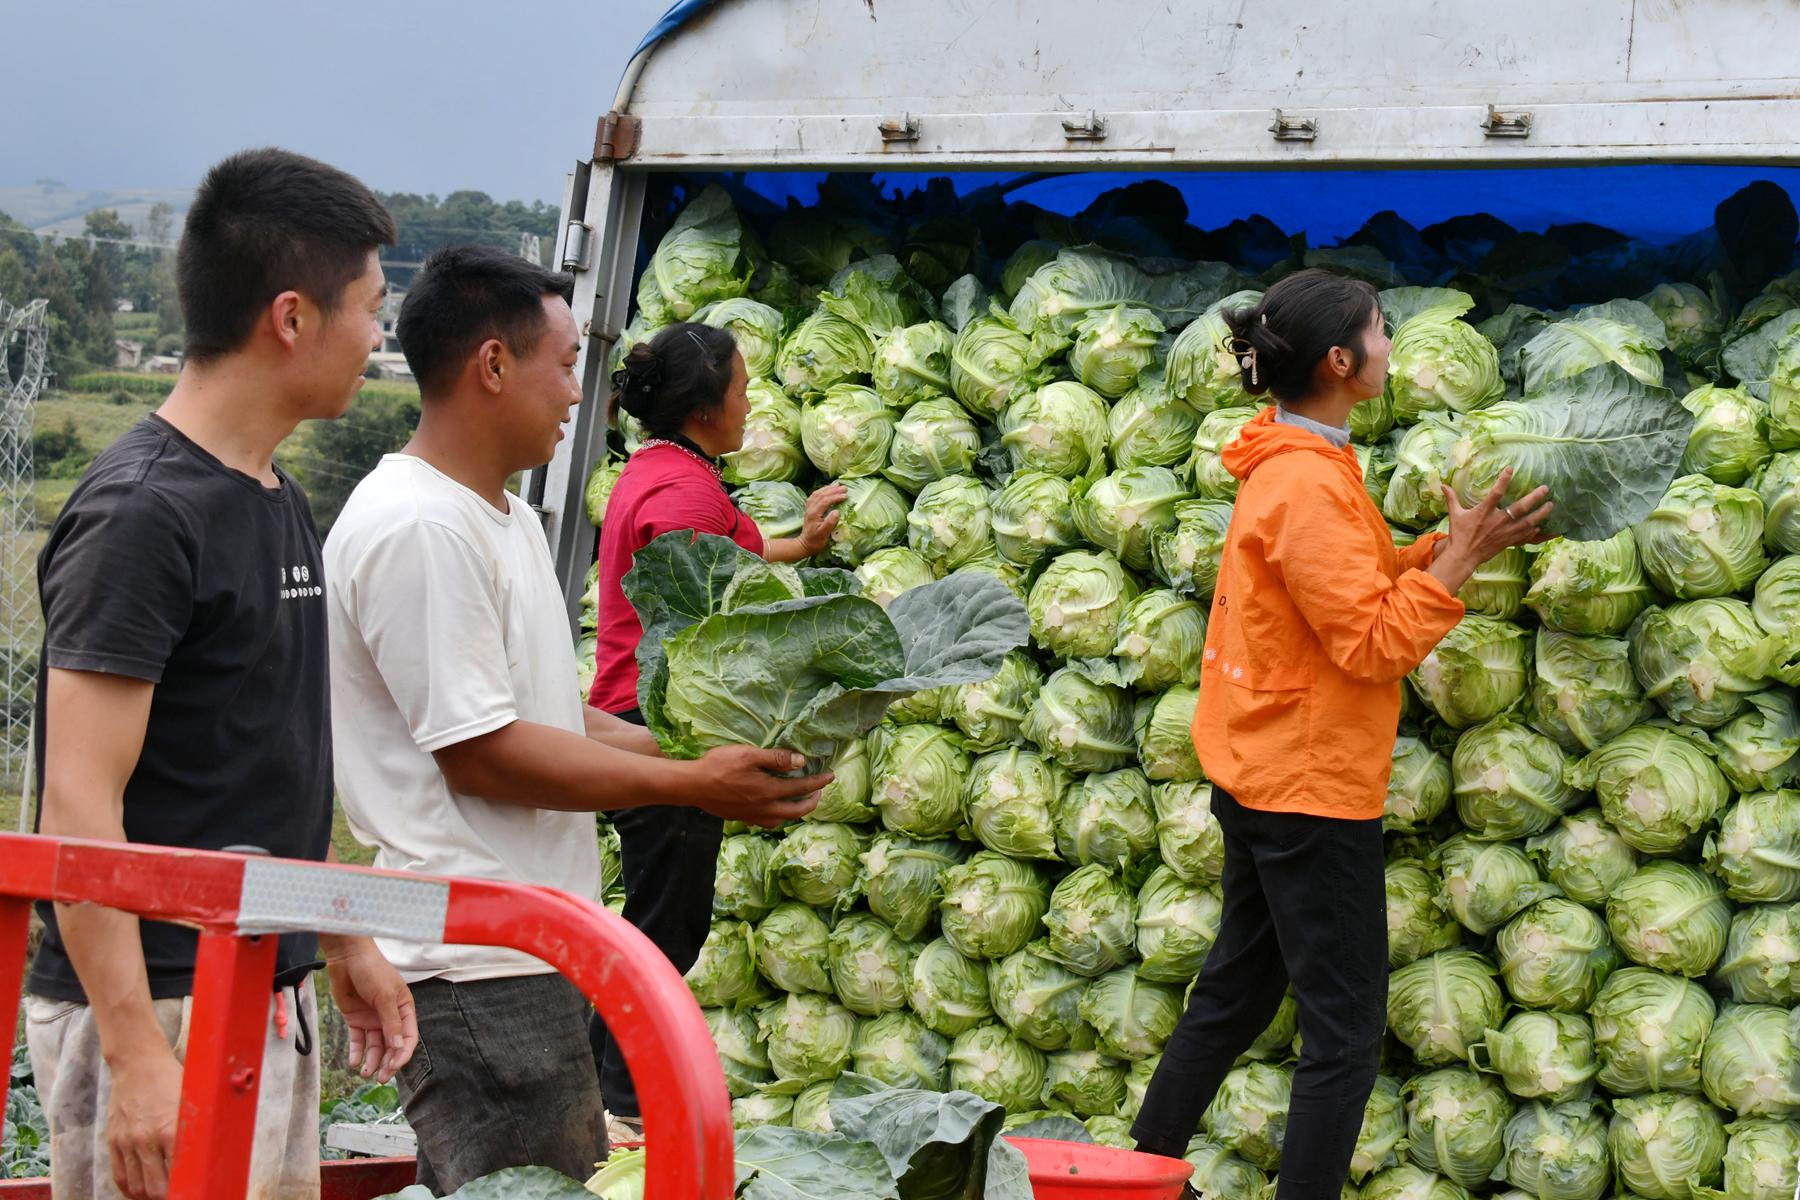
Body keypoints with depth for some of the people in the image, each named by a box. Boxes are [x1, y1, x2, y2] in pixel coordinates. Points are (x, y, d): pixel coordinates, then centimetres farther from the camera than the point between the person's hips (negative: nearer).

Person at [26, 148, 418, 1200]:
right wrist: (136, 1053, -24)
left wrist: (346, 940, 24)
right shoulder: (141, 514, -15)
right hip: (163, 1009, -9)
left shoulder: (277, 500, 14)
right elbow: (79, 806, -20)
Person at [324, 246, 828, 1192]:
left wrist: (704, 754, 11)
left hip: (520, 953, 10)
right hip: (475, 971, -10)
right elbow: (480, 753, -18)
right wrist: (691, 784, -13)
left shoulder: (503, 517, 17)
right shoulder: (416, 529, -17)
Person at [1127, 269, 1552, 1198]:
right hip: (1311, 787, -10)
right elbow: (1375, 642, -21)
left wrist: (1456, 544, 1)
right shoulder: (1310, 486, -21)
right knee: (1345, 1027, -3)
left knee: (1234, 994, 20)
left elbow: (1362, 581, 12)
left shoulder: (1285, 464, 10)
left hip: (1262, 776, 10)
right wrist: (1460, 559, -18)